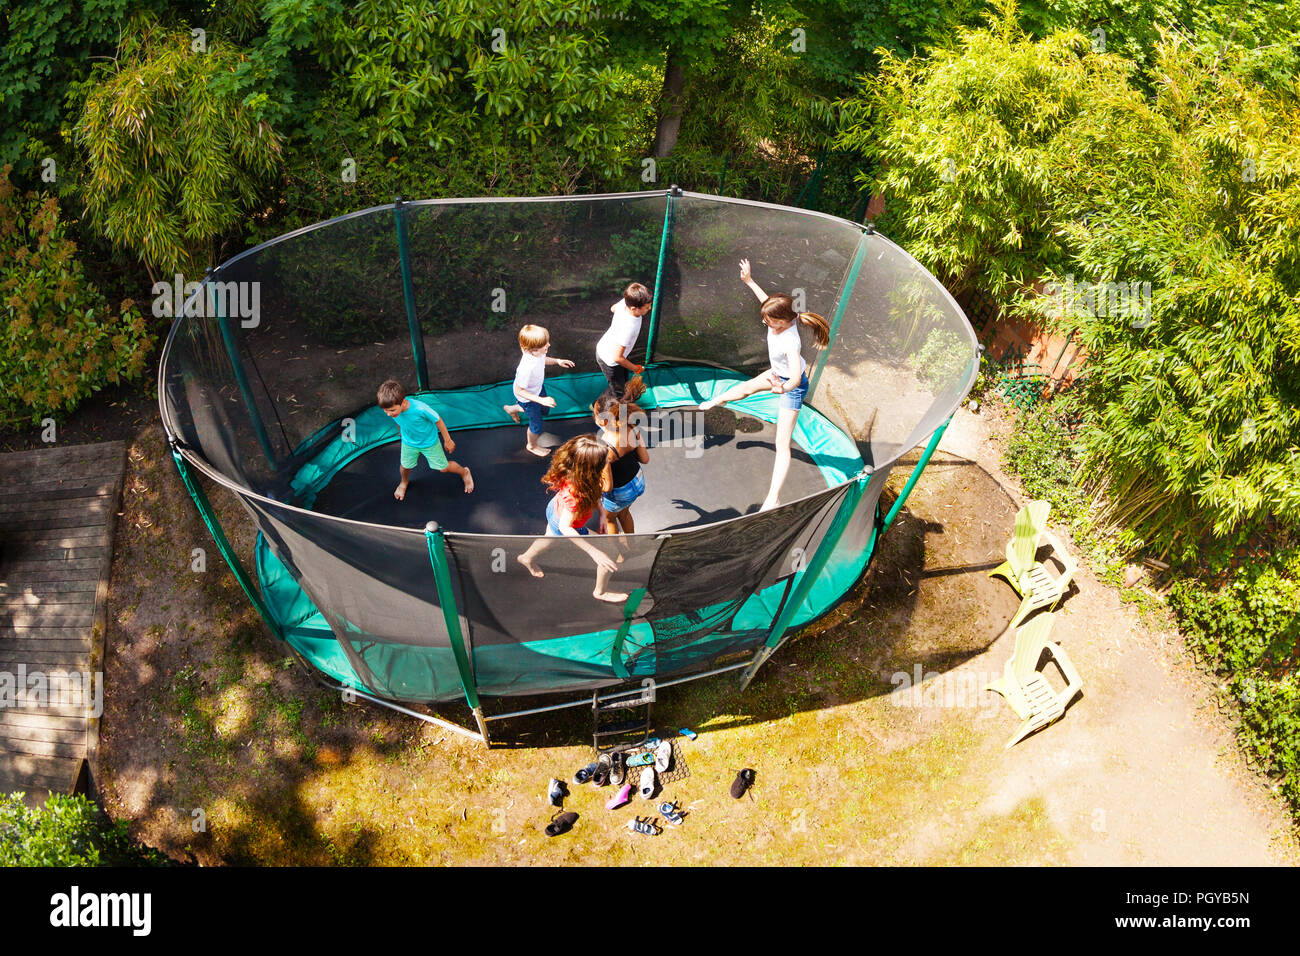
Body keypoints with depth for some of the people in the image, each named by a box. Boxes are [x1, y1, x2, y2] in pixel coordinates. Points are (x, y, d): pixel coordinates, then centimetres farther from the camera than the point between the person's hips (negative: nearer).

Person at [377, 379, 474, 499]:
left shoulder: (420, 409, -44)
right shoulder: (390, 408, -29)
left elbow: (438, 420, -25)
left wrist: (447, 441, -11)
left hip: (429, 442, -3)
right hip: (409, 442, 3)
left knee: (443, 467, 14)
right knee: (405, 466, 22)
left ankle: (464, 472, 45)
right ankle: (404, 482, 58)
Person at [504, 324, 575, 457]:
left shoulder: (537, 352, -24)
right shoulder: (527, 368, -47)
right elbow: (519, 391, -33)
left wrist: (557, 361, -8)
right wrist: (541, 400, -36)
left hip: (538, 387, 8)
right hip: (528, 397, -8)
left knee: (543, 411, 35)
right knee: (536, 425, 18)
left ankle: (512, 409, 57)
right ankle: (532, 445, 51)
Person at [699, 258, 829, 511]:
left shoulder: (790, 343, -44)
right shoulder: (780, 319, -22)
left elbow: (796, 379, -57)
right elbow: (766, 300, 3)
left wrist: (783, 388, -76)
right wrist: (749, 281, 8)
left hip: (792, 386, -9)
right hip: (778, 374, 9)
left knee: (782, 444, -11)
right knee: (747, 387, 36)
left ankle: (773, 498, -13)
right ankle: (718, 400, 71)